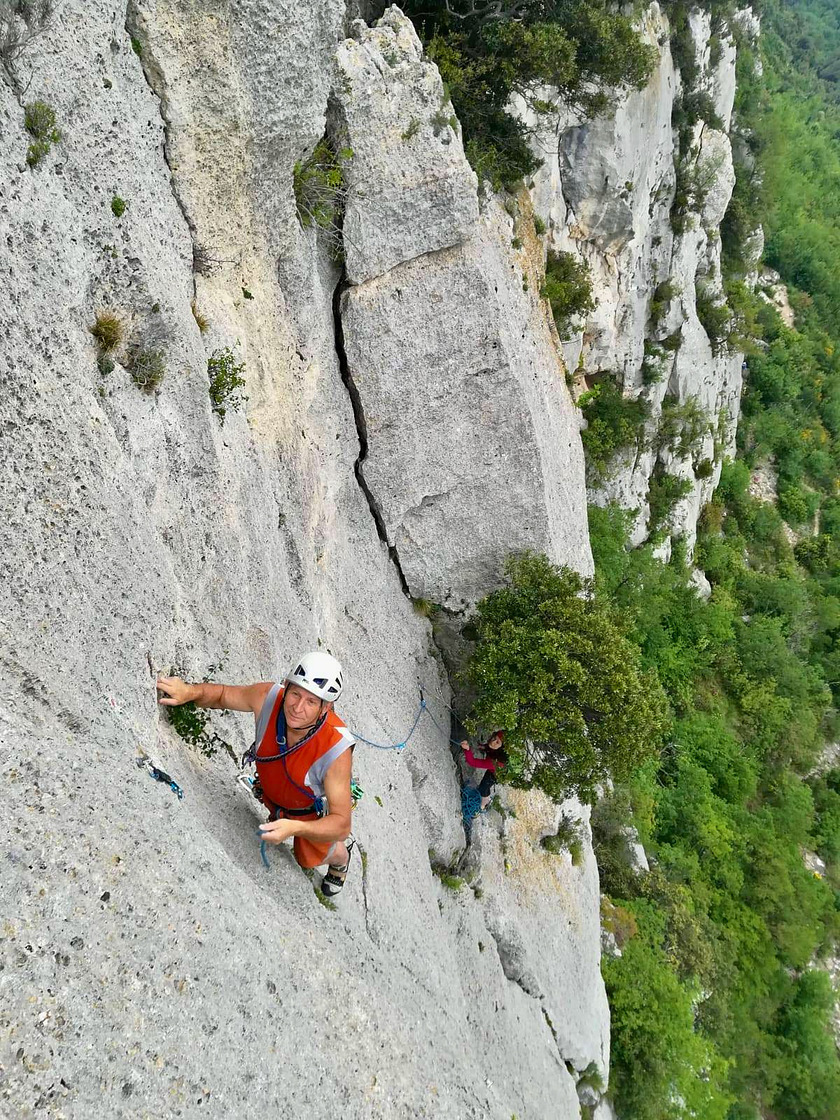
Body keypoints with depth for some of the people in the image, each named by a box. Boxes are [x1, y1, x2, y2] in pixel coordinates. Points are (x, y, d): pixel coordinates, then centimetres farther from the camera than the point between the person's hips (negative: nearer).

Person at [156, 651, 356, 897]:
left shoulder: (337, 749, -46)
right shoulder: (268, 697, -37)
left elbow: (341, 824, -40)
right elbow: (222, 694, -15)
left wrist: (295, 828, -56)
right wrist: (189, 691, -36)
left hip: (313, 810, -2)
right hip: (272, 792, 2)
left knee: (310, 859, 28)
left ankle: (341, 859, 61)